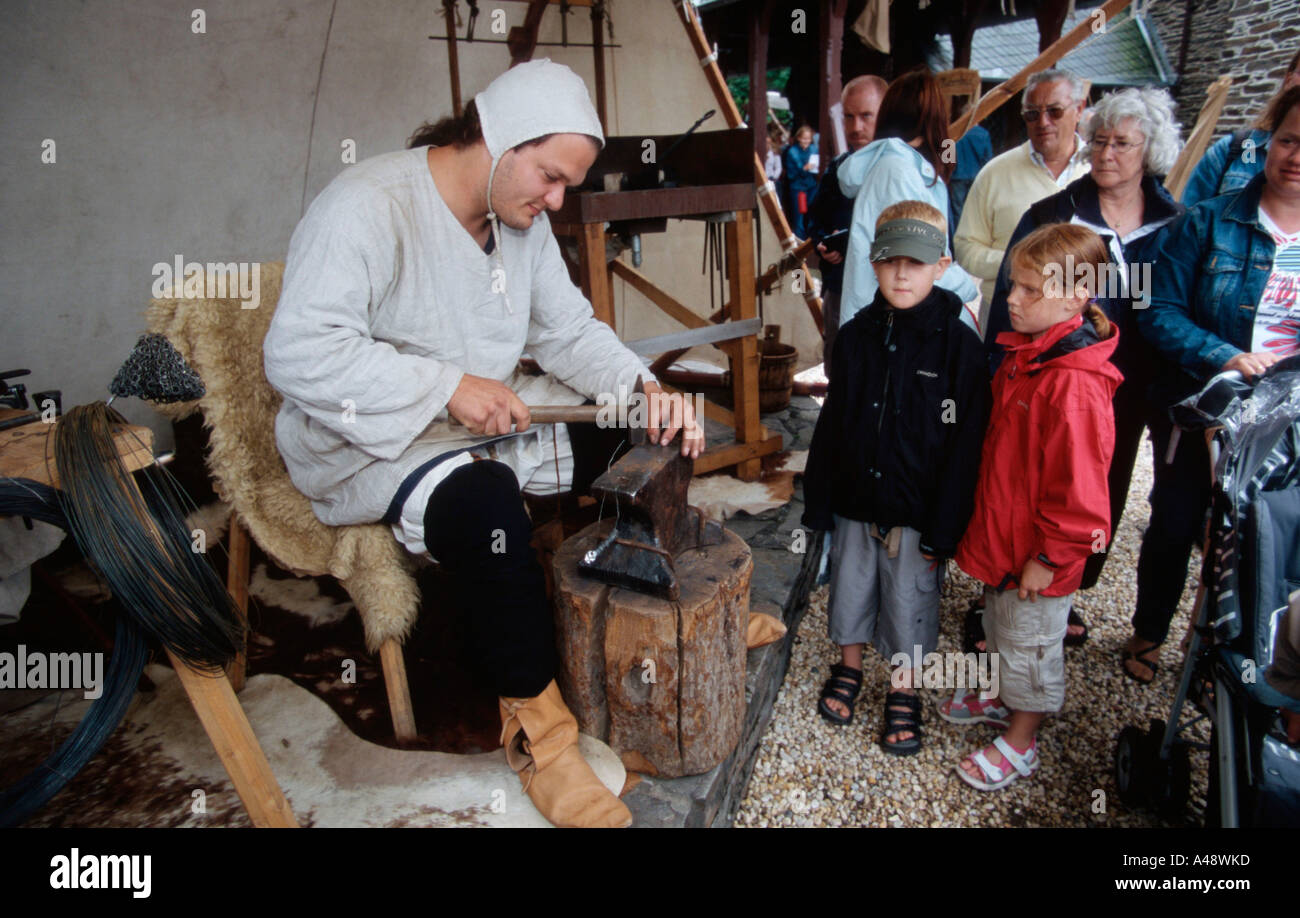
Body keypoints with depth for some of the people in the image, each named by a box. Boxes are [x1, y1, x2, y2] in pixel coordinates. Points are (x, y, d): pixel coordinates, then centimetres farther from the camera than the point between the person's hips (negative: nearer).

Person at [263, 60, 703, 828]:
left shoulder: (523, 217, 6)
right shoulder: (367, 208, -20)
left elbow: (569, 330, 8)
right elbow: (298, 354, -27)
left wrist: (647, 389, -9)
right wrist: (448, 385, -30)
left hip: (491, 416, 8)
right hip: (374, 442, -7)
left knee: (636, 440, -4)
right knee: (483, 502, -37)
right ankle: (535, 721, -18)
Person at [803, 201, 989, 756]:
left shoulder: (958, 343, -13)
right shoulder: (856, 336, -2)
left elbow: (964, 445, -12)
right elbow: (831, 425, 3)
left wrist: (942, 531, -12)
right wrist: (817, 505, 3)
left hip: (917, 512, -3)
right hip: (855, 501, 4)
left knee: (909, 605, 12)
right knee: (850, 589, 19)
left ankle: (904, 691, 35)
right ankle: (849, 668, 44)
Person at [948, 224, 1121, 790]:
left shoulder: (1074, 385, -29)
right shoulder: (1025, 354, 2)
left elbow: (1078, 485, -25)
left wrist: (1051, 555, -16)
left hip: (1037, 551, -9)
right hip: (1000, 531, 9)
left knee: (1029, 641, 11)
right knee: (999, 625, 26)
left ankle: (1020, 743, 31)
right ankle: (1001, 699, 50)